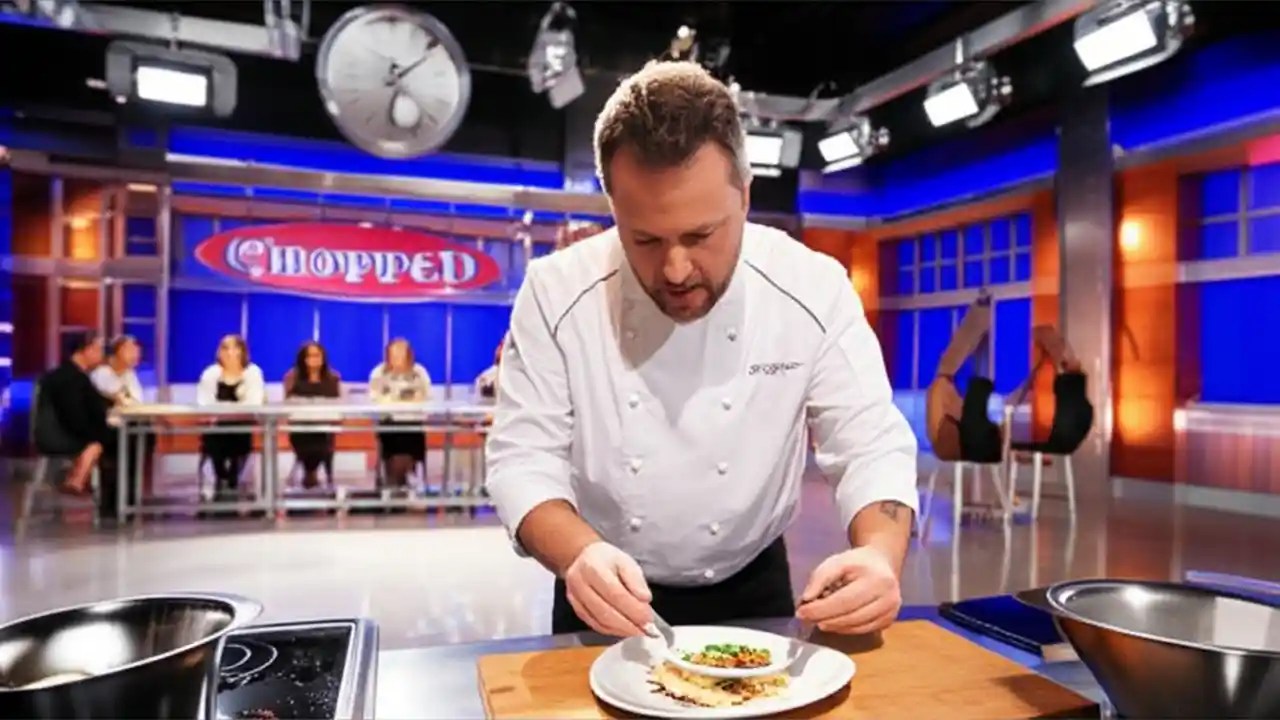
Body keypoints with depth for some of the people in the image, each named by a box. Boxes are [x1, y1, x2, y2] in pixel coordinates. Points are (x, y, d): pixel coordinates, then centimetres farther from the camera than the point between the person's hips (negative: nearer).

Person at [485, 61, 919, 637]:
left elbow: (872, 445, -10)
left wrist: (879, 557, -30)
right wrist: (579, 555, -33)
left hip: (750, 591, 1)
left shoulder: (814, 291, -14)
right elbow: (523, 459, -13)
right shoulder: (556, 292, -15)